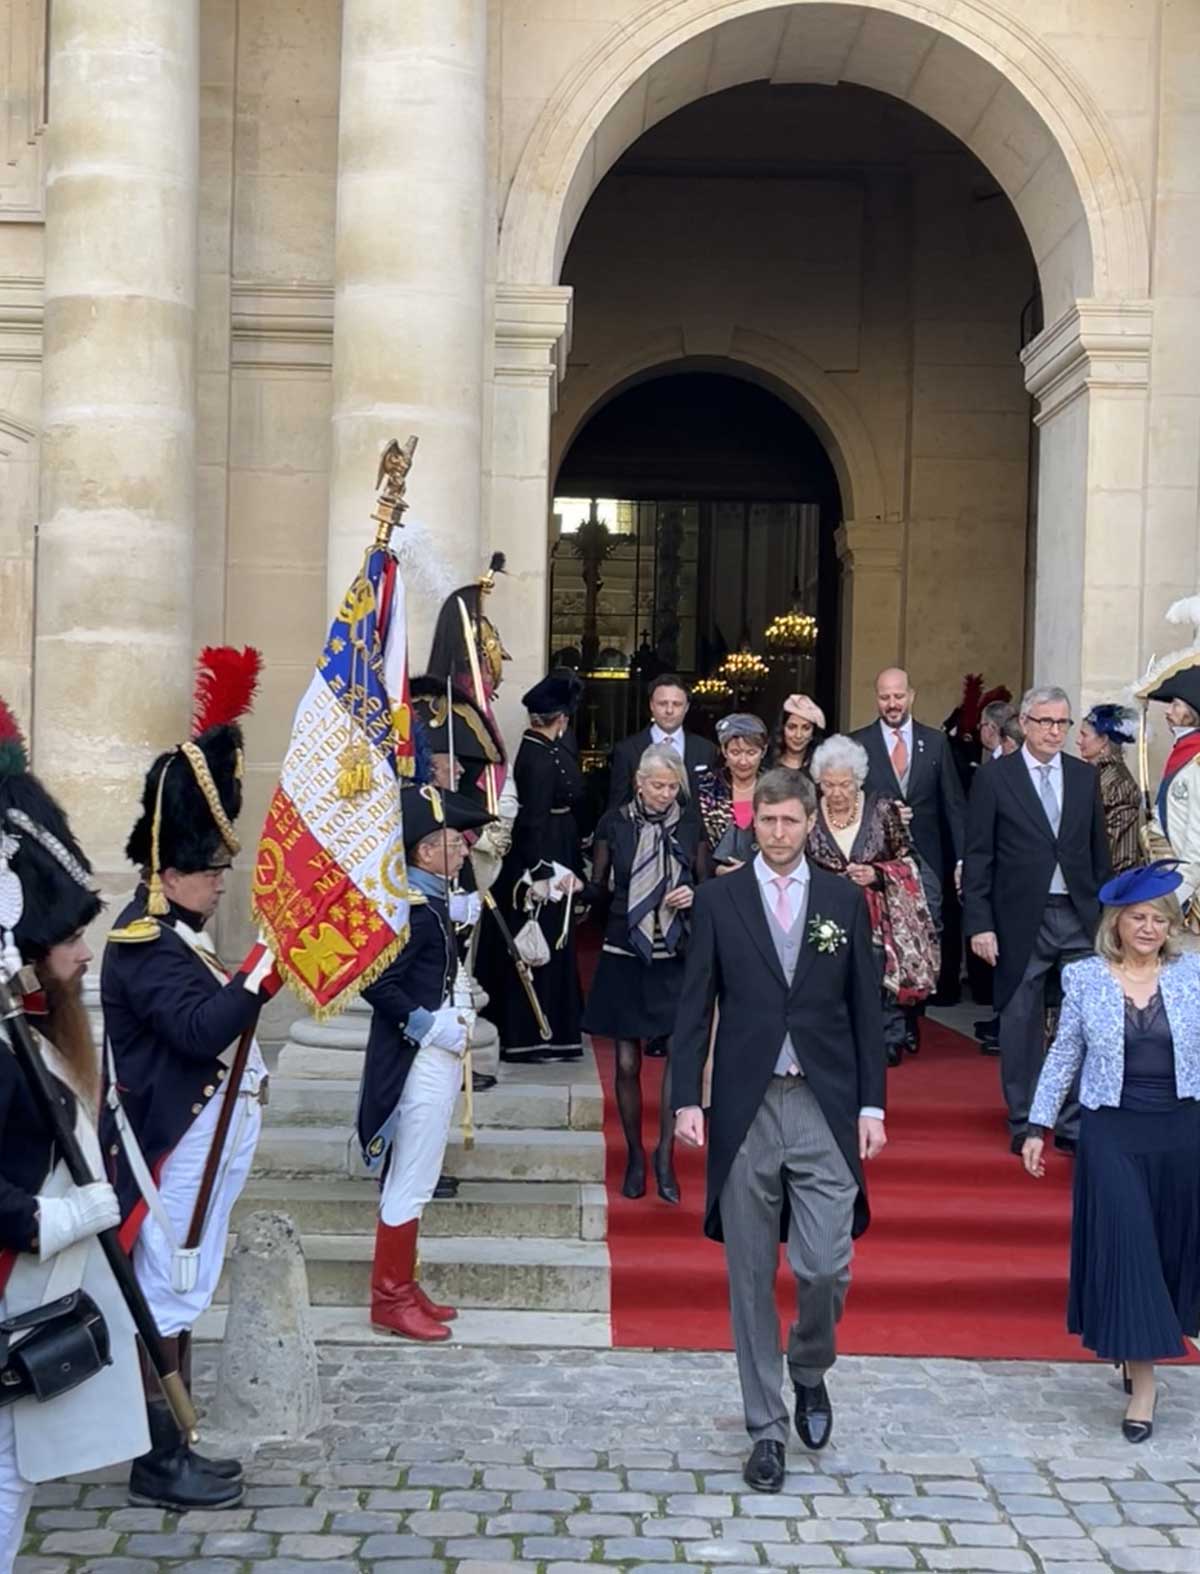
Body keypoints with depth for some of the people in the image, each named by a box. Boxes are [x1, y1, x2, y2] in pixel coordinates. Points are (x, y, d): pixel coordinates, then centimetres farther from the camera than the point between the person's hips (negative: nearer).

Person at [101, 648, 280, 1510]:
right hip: (172, 1154, -10)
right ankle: (159, 1463, 8)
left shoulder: (174, 936, 13)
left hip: (197, 1145, 10)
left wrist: (247, 1071, 8)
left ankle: (174, 1447, 26)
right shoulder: (145, 947, -18)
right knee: (165, 1301, -1)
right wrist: (264, 971, -31)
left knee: (181, 1299, 16)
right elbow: (203, 1026, -31)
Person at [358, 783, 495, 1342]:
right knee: (409, 1184, -1)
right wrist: (430, 1026, -22)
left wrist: (454, 914, 12)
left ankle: (402, 1288, 26)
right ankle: (391, 1301, 8)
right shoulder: (412, 908, -21)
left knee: (412, 1181, 16)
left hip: (435, 1060, 10)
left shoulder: (430, 901, 8)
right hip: (421, 1063, -10)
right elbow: (378, 984, -26)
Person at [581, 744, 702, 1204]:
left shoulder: (690, 827, 4)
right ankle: (635, 1157, 20)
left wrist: (693, 895, -8)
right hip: (624, 957, 0)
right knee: (627, 1062, 4)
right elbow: (598, 889, 6)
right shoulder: (614, 824, 1)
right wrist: (578, 888, -11)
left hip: (676, 959, 1)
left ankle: (665, 1155, 6)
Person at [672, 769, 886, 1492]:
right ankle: (767, 1427, 18)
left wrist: (872, 1105, 1)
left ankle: (810, 1370, 25)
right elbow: (696, 1006, 3)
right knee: (752, 1278, 6)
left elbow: (866, 1008, 7)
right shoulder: (719, 899, 4)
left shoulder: (845, 899, 6)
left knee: (825, 1266, -6)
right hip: (746, 1109, 0)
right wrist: (688, 1098, -5)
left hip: (824, 1109, 0)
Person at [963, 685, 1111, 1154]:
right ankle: (1024, 1124, 19)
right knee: (1021, 1023, 6)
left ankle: (1075, 1124, 8)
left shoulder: (1085, 777, 9)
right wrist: (979, 923, -8)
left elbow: (1099, 851, 13)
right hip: (1022, 919, -3)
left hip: (1081, 917, 3)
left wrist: (1105, 913, 8)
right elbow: (978, 857, -3)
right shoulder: (995, 778, -2)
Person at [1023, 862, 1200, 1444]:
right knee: (1125, 1245, -5)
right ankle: (1141, 1381, 1)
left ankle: (1150, 1346, 36)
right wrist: (1038, 1126, 5)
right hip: (1112, 1134, -1)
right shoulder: (1084, 978, 1)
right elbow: (1064, 1055, 6)